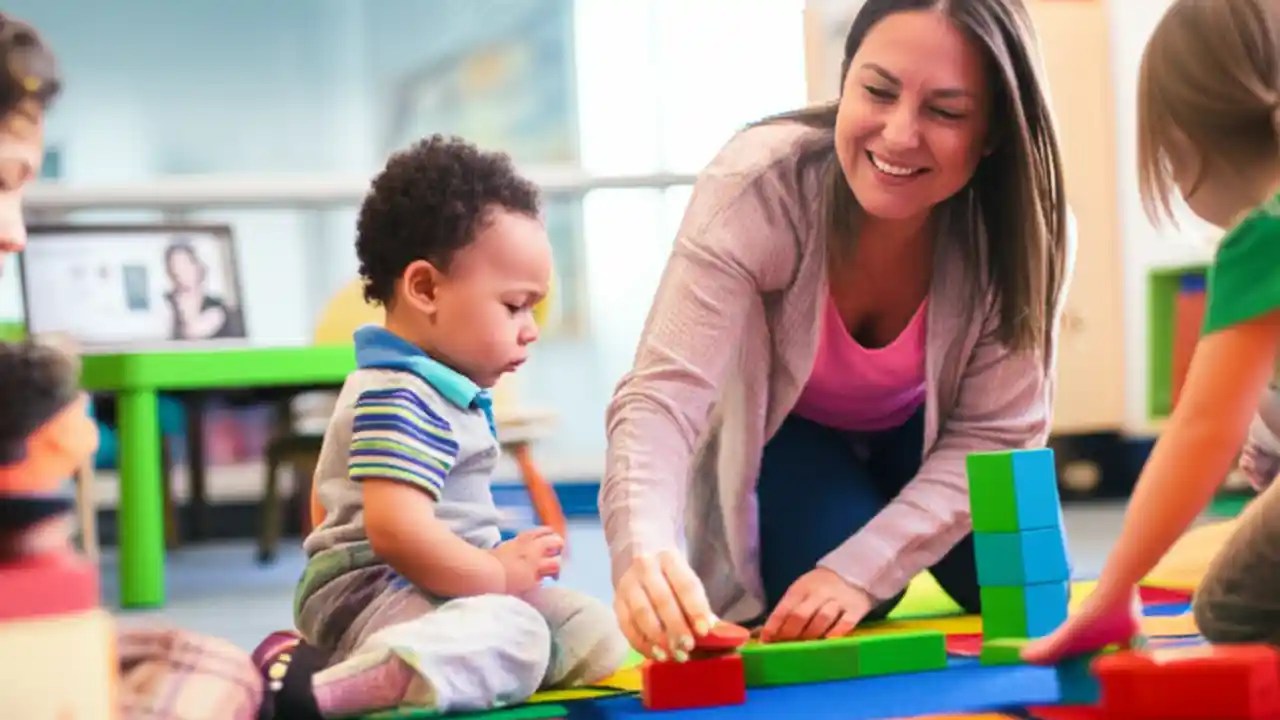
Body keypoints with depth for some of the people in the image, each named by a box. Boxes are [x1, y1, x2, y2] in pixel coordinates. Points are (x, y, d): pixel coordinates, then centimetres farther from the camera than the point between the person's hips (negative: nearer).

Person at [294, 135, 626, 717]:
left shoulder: (407, 383, 18)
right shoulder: (401, 399, -18)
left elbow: (327, 499, 27)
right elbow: (396, 529, -30)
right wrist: (499, 573, -17)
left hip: (420, 595, 12)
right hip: (372, 596, -12)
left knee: (598, 633, 12)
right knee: (510, 638, -38)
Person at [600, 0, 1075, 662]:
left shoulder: (1026, 227, -30)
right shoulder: (760, 184, -37)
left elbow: (994, 431, -22)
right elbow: (664, 393, -45)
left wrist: (860, 570, -36)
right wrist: (644, 553, -65)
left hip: (924, 430, 3)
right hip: (784, 431, -2)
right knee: (819, 625, -23)